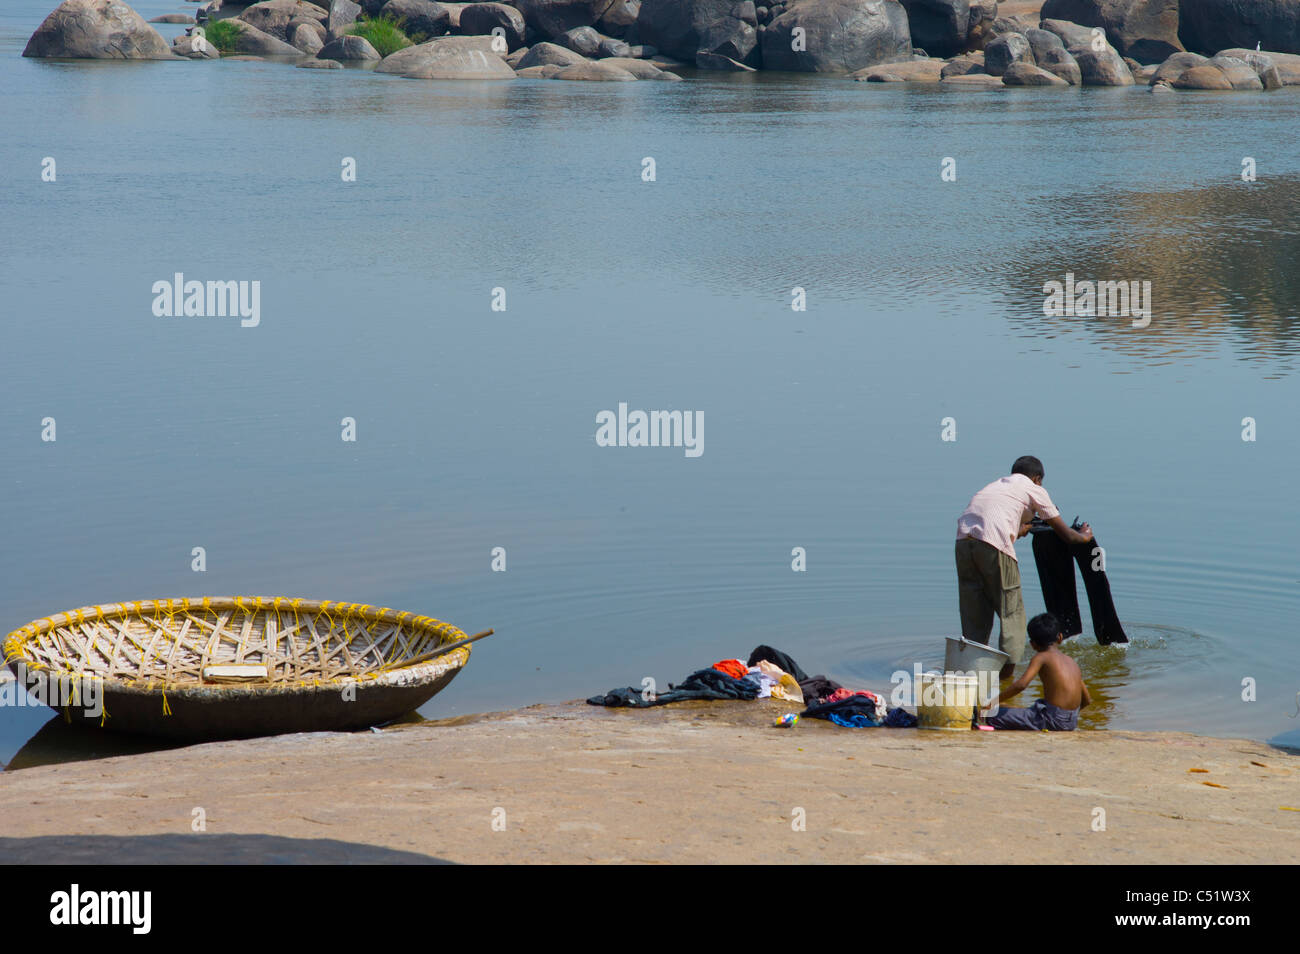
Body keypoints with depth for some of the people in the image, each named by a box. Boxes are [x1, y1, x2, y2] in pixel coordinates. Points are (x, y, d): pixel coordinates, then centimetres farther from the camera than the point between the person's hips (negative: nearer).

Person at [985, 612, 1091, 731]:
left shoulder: (1041, 657, -4)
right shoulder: (1072, 662, 14)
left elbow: (1021, 684, -19)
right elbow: (1087, 700, 18)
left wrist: (995, 700, -9)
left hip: (1052, 721, -7)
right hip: (1072, 723, 7)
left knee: (992, 716, -7)